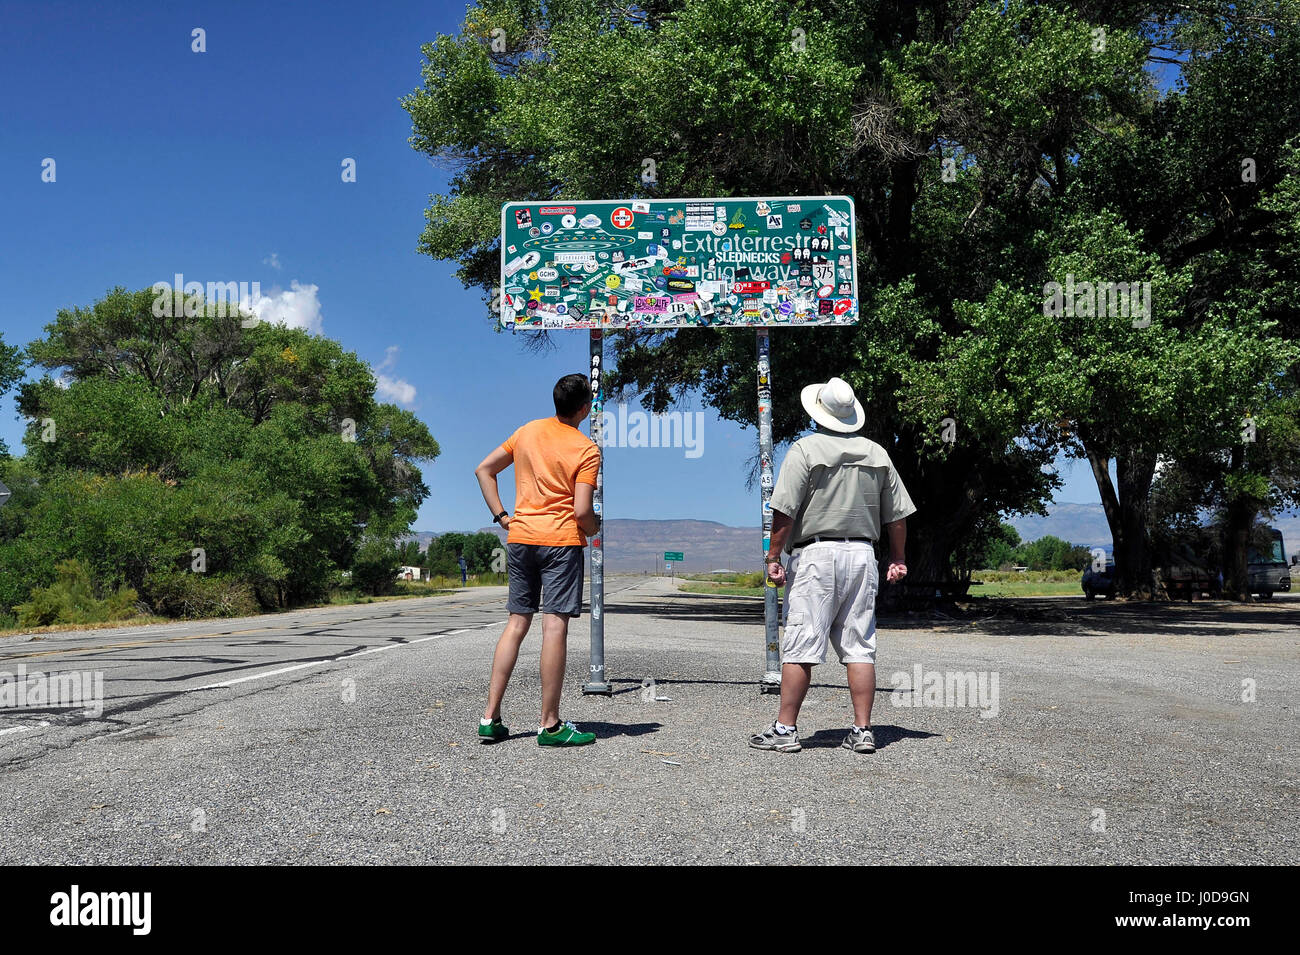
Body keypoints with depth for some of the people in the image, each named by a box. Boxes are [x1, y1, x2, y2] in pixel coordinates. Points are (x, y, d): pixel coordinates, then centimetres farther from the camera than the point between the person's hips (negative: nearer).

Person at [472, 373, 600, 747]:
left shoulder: (528, 431, 10)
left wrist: (501, 516, 11)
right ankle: (550, 725, -2)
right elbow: (582, 511, -14)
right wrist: (595, 529, 7)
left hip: (520, 536, 6)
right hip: (561, 539, -6)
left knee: (516, 624, 10)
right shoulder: (586, 450, -7)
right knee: (555, 626, -4)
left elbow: (483, 470, 12)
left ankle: (490, 717, 9)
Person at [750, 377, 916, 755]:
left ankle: (785, 729, 0)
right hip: (862, 555, 5)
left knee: (800, 647, -3)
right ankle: (862, 730, 7)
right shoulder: (877, 453, 12)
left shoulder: (805, 449, -4)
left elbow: (785, 510, -11)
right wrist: (898, 559, 22)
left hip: (815, 553, -5)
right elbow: (897, 515, 13)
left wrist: (774, 556, -5)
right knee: (859, 648, 7)